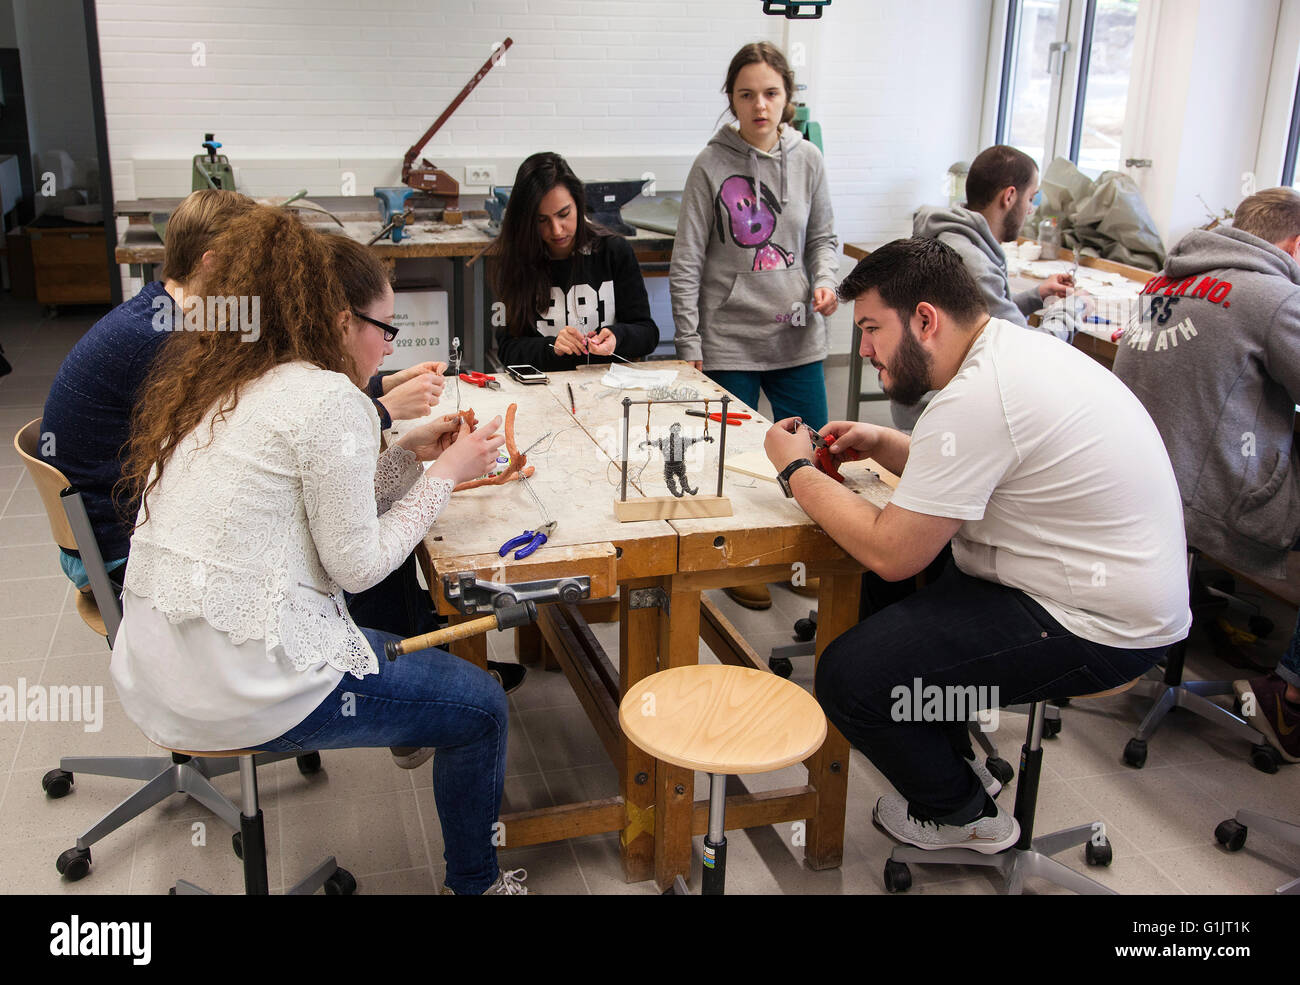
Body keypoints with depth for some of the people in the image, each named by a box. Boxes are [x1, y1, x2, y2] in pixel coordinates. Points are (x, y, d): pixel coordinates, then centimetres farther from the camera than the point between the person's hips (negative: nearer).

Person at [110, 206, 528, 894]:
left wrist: (408, 454, 13)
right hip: (240, 693, -9)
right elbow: (356, 565, -12)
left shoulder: (209, 383, 10)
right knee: (482, 708, 9)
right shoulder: (329, 398, -16)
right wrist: (446, 474, -2)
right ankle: (475, 884, 26)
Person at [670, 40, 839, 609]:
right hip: (729, 342, -3)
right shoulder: (712, 165, -7)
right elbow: (687, 264, -5)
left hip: (798, 338, 3)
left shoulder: (807, 160, 3)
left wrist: (825, 279, -7)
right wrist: (690, 345, -7)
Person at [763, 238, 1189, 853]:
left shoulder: (976, 399, -24)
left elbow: (890, 553, -21)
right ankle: (956, 762, 31)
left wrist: (797, 469, -8)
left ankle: (961, 813, 13)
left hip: (1096, 629, -11)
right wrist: (881, 444, 7)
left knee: (847, 675, -13)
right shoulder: (1013, 347, 7)